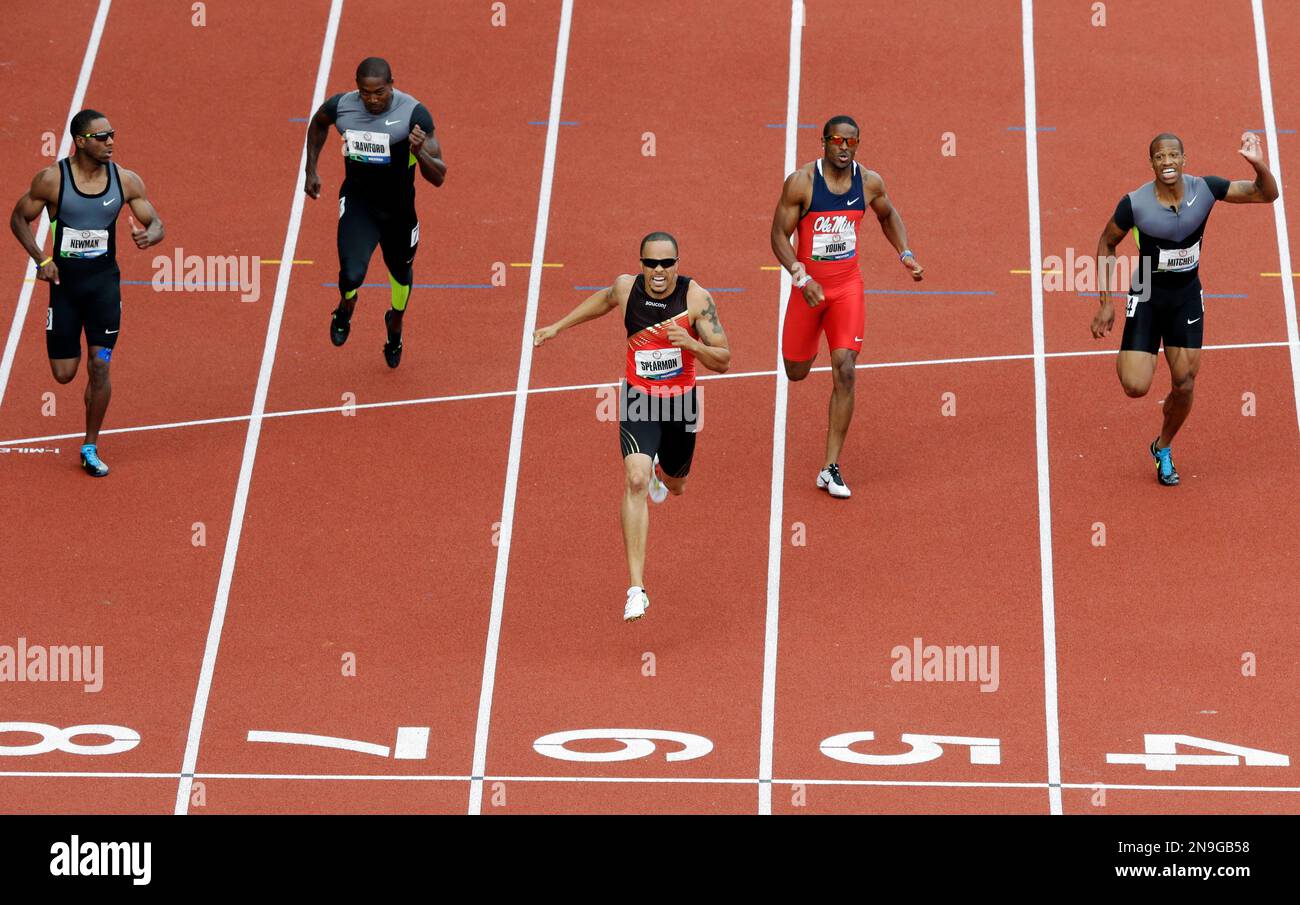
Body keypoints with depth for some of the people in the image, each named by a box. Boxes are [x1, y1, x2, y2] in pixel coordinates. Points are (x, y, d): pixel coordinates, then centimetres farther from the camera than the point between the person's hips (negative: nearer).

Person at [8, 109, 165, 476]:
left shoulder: (126, 180, -5)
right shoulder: (51, 179, -12)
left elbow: (155, 223, 3)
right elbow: (19, 218, 0)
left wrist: (149, 235, -21)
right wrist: (41, 259, -12)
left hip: (104, 280, 1)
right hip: (65, 280, -1)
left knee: (99, 366, -6)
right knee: (64, 374, 3)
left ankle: (90, 447, 10)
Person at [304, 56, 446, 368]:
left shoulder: (413, 113, -24)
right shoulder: (340, 106, -16)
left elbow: (439, 177, -22)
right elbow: (318, 123, 12)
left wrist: (420, 153, -42)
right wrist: (311, 170, 9)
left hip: (398, 208, 0)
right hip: (357, 201, 0)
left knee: (400, 272, 23)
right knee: (352, 274, -22)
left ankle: (395, 328, 57)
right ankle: (345, 311, 17)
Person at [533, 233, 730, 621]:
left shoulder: (696, 297, -18)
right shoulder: (626, 287, -11)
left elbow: (724, 361, -18)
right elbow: (604, 300, 16)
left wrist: (692, 344, -37)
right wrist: (558, 326, 21)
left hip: (682, 400, 1)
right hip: (639, 400, -1)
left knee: (674, 486, 25)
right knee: (635, 480, -24)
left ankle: (661, 472, 68)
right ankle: (637, 588, -27)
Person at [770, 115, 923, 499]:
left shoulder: (869, 182, -4)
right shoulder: (801, 182, -15)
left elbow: (888, 216, 17)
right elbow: (779, 234, -12)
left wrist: (905, 254, 2)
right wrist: (800, 276, -25)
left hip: (847, 285, 1)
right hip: (809, 285, -1)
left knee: (845, 370, -13)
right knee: (796, 372, 10)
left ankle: (831, 467, -9)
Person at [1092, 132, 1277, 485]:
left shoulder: (1205, 189, -16)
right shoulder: (1135, 204, -22)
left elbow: (1267, 194, -9)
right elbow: (1106, 243, -4)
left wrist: (1259, 165, -32)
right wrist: (1106, 303, -6)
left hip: (1187, 297, 2)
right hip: (1147, 297, -2)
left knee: (1184, 386, 5)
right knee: (1135, 387, -13)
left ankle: (1163, 449, 33)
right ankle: (1129, 359, 24)